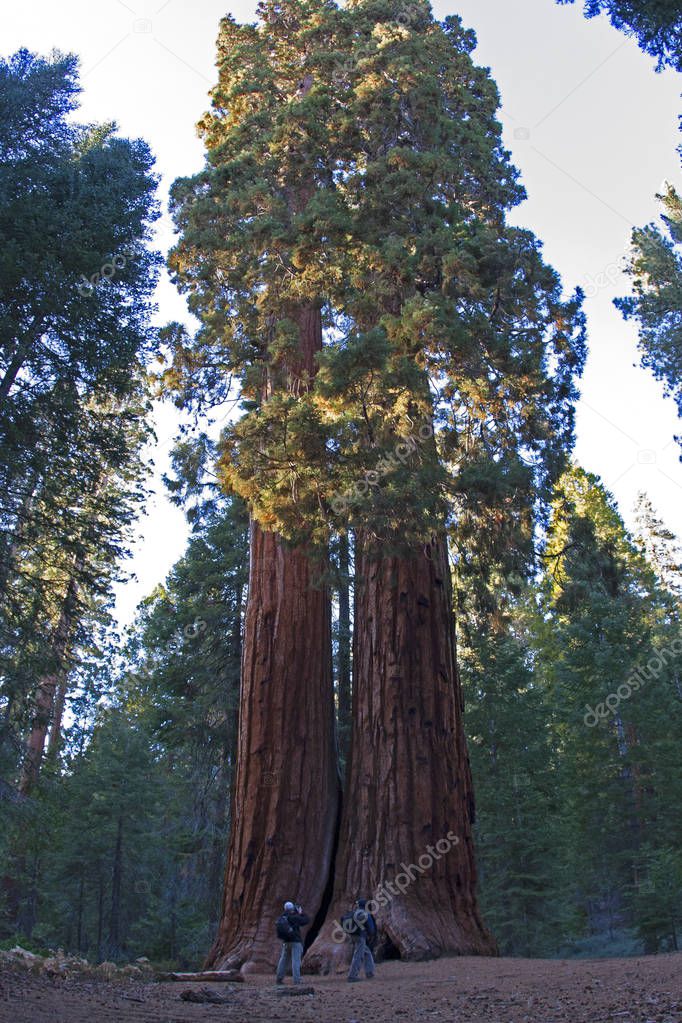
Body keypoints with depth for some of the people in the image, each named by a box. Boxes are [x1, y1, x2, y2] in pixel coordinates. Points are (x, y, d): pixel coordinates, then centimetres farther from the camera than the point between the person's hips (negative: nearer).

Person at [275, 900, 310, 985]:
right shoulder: (294, 917, -10)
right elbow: (307, 920, -4)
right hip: (295, 942, -5)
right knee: (296, 961, -6)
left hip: (286, 942, 5)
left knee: (284, 960, 14)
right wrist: (301, 913, 11)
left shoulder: (281, 918, 6)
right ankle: (296, 980, -10)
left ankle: (279, 978, 14)